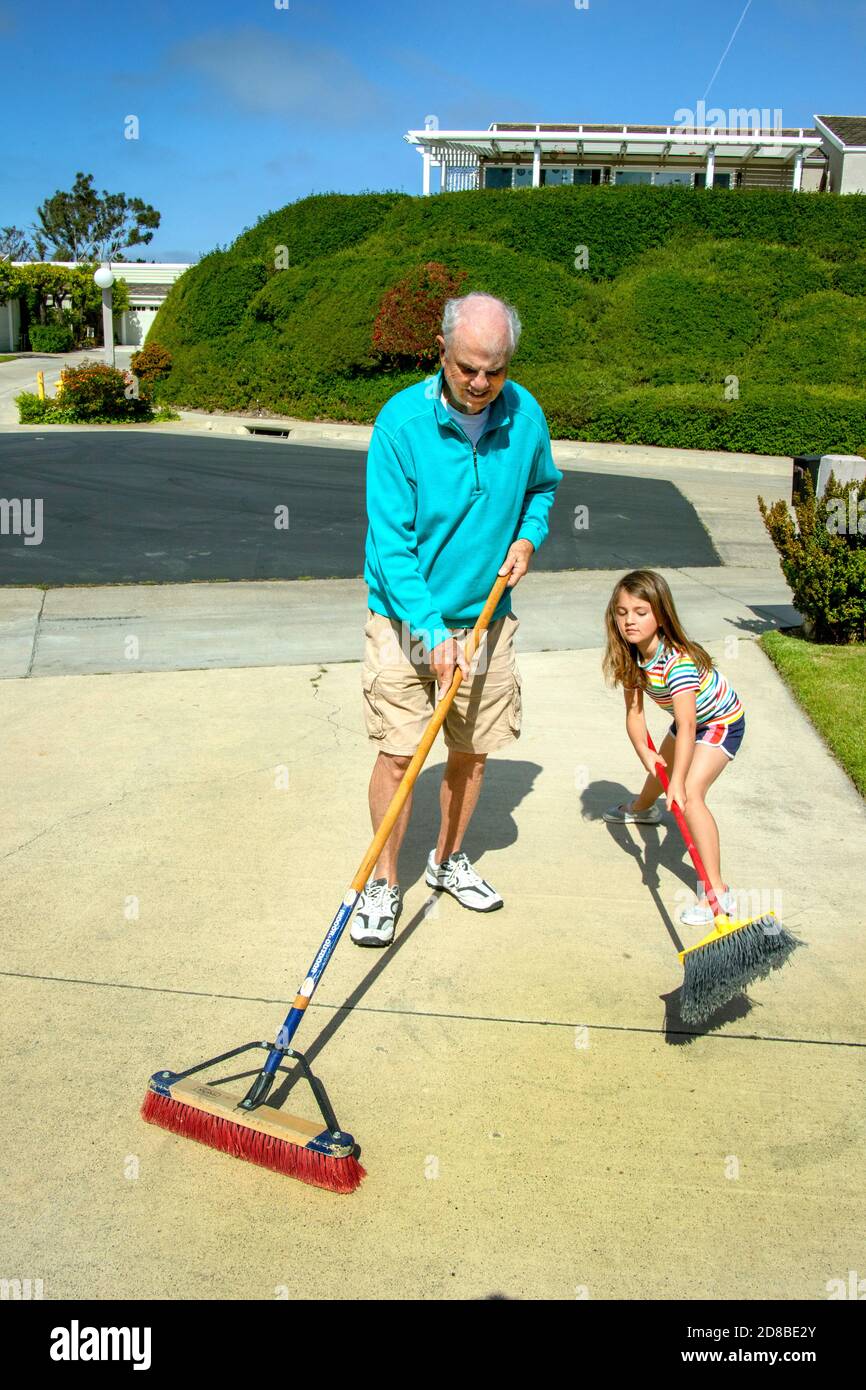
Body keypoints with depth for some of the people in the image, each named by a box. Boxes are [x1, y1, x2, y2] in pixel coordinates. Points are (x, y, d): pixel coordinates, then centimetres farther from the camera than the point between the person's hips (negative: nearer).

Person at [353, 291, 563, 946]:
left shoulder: (526, 415, -4)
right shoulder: (402, 421, -17)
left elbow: (542, 485, 18)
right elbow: (391, 541, -18)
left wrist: (528, 536, -1)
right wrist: (431, 630, -25)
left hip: (485, 617, 4)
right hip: (406, 618, -4)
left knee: (472, 752, 12)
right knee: (398, 755, -4)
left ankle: (448, 861, 34)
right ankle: (385, 882, 16)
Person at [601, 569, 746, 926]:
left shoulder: (678, 660, -39)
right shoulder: (631, 658, -16)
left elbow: (687, 727, -44)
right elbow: (634, 712, -17)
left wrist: (678, 784, -49)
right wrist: (644, 752, -35)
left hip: (722, 723, -8)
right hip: (691, 721, 8)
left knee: (690, 793, -24)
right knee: (660, 768, 31)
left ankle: (719, 892, -21)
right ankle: (642, 808, 67)